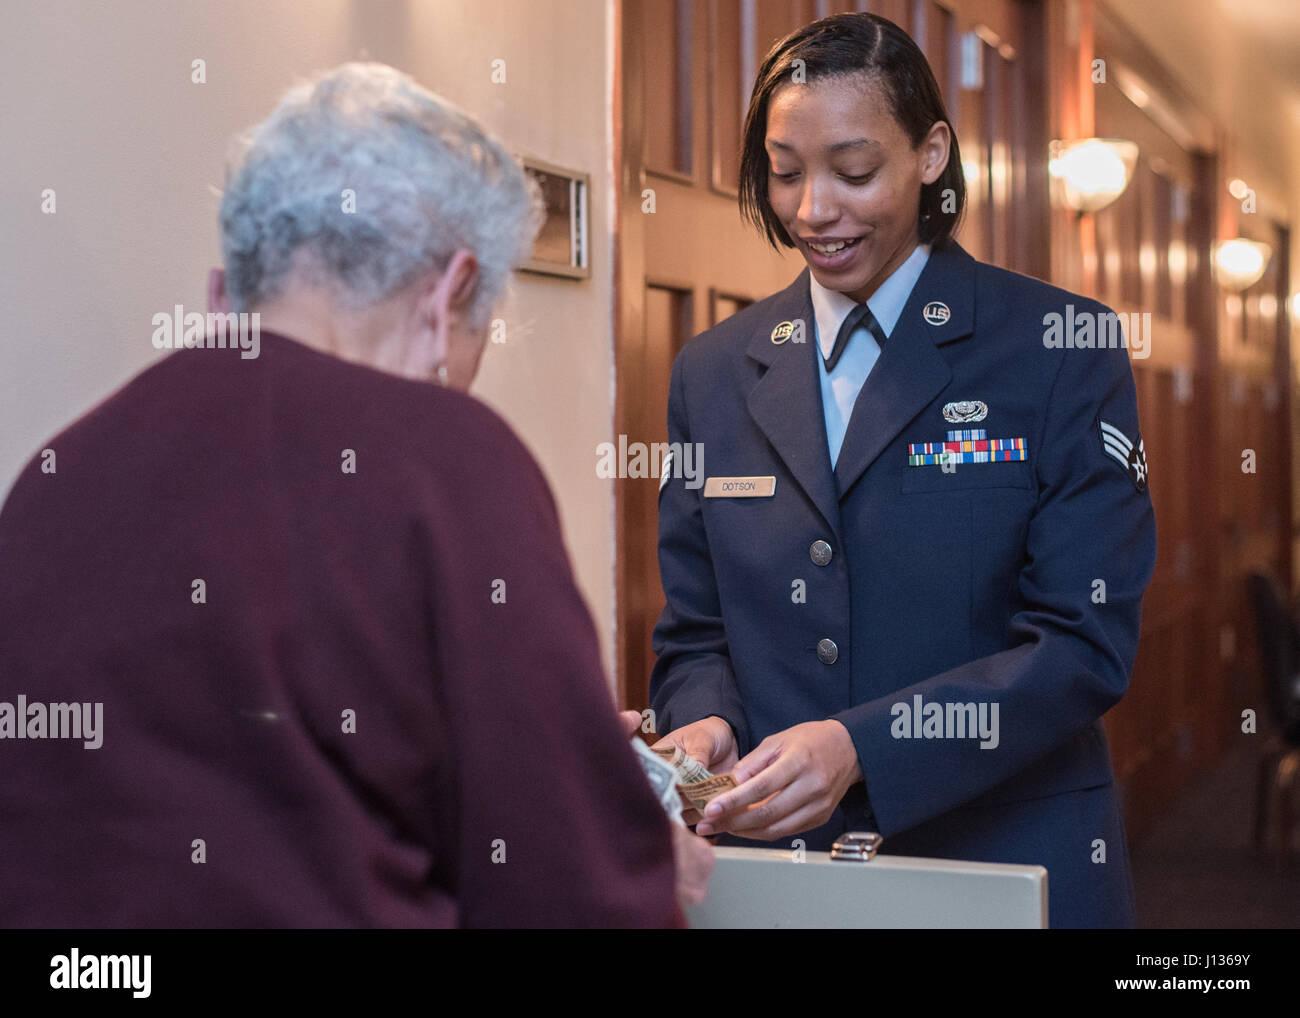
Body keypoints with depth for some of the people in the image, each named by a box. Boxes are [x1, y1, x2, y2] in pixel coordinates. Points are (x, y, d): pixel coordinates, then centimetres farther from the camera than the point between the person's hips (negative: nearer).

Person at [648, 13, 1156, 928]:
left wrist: (858, 748, -24)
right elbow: (694, 632, 8)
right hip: (770, 858, 3)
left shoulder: (1060, 351, -7)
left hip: (1006, 858, -3)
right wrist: (703, 725, -15)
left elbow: (1086, 643, -13)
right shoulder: (714, 373, 5)